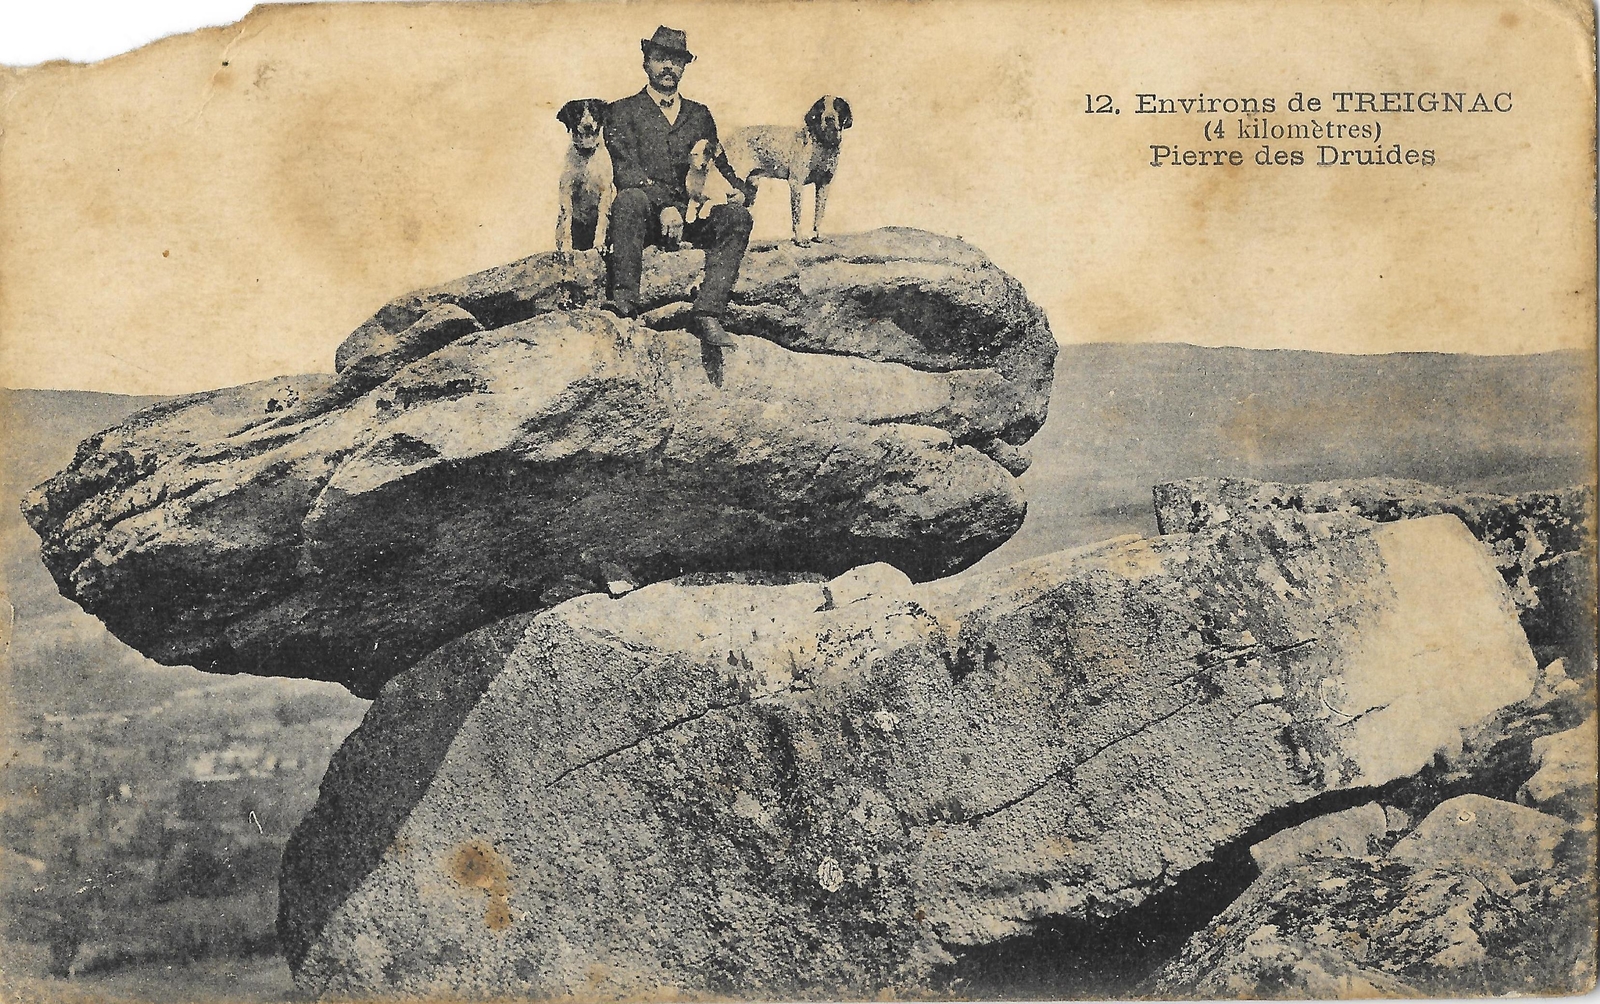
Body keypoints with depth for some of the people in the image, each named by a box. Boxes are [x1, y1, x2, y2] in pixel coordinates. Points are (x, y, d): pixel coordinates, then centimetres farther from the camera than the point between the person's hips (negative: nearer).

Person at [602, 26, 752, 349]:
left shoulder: (699, 115, 24)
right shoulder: (623, 112, 10)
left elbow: (717, 164, 20)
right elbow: (625, 169, -5)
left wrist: (739, 190, -6)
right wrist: (664, 205, -22)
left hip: (691, 214, 3)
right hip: (648, 215, -3)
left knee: (737, 217, -27)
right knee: (631, 197, -38)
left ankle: (707, 313, -35)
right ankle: (624, 299, -36)